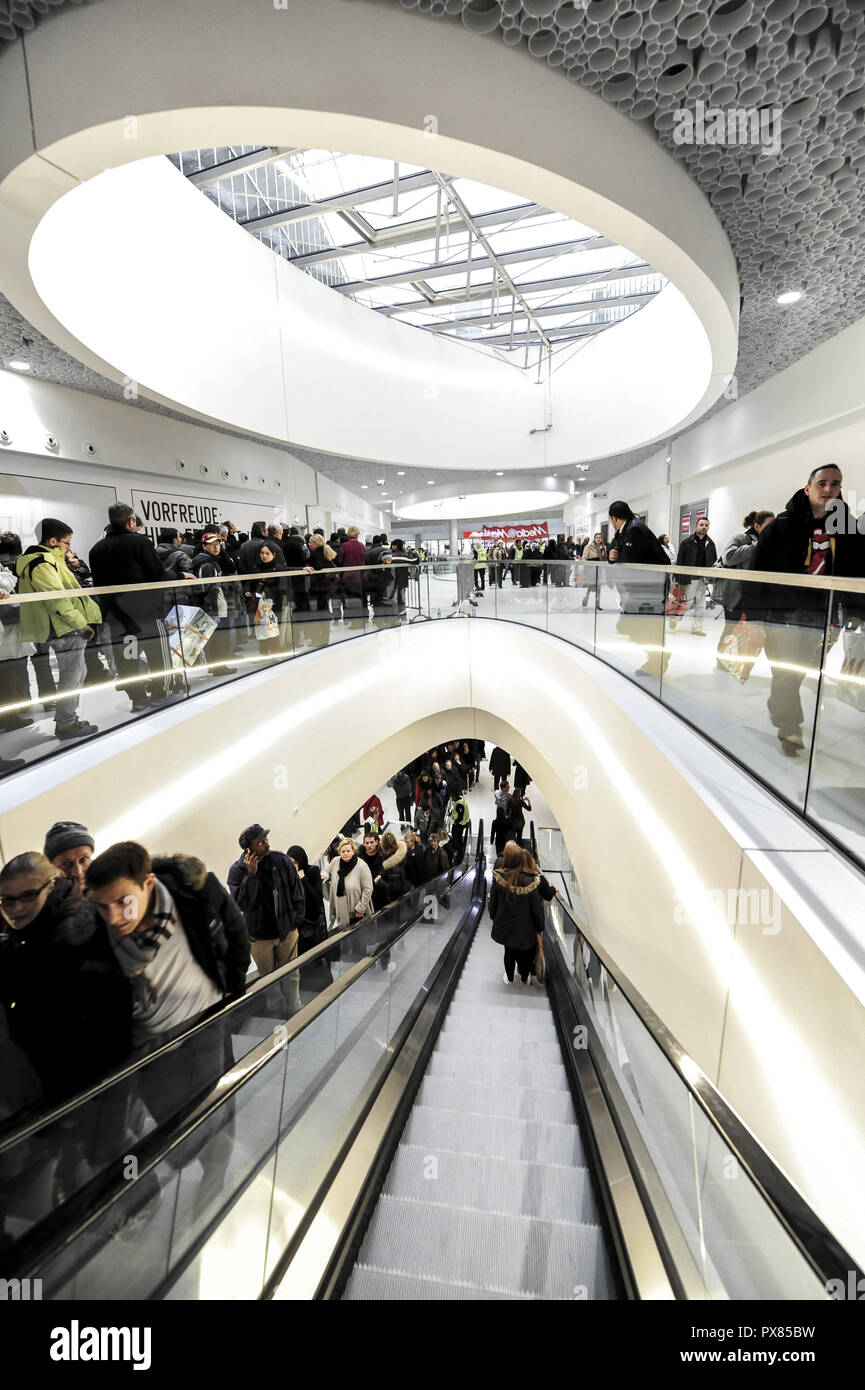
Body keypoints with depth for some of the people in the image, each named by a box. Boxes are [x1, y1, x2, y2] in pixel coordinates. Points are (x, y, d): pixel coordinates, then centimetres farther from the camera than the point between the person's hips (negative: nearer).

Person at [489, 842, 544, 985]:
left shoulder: (498, 878, -21)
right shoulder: (530, 881, -24)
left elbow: (492, 901, -8)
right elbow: (536, 907, -15)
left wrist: (494, 917, 11)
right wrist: (540, 928, 0)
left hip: (505, 925, 1)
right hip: (524, 927, -1)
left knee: (509, 952, 25)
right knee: (525, 953, 23)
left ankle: (509, 977, 44)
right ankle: (525, 978, 44)